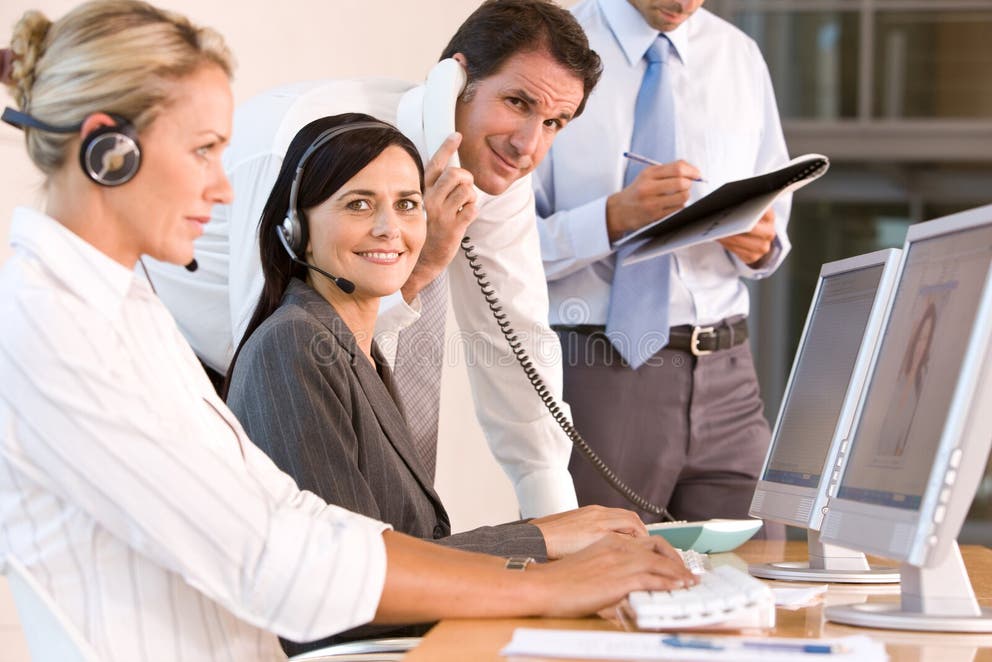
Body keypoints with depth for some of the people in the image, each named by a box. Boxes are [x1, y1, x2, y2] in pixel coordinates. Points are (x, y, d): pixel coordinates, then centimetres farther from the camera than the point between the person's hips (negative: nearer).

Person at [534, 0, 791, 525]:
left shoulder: (740, 57, 10)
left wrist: (759, 242, -7)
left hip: (724, 381, 4)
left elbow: (772, 230, 15)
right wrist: (615, 217, -23)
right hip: (593, 375, -3)